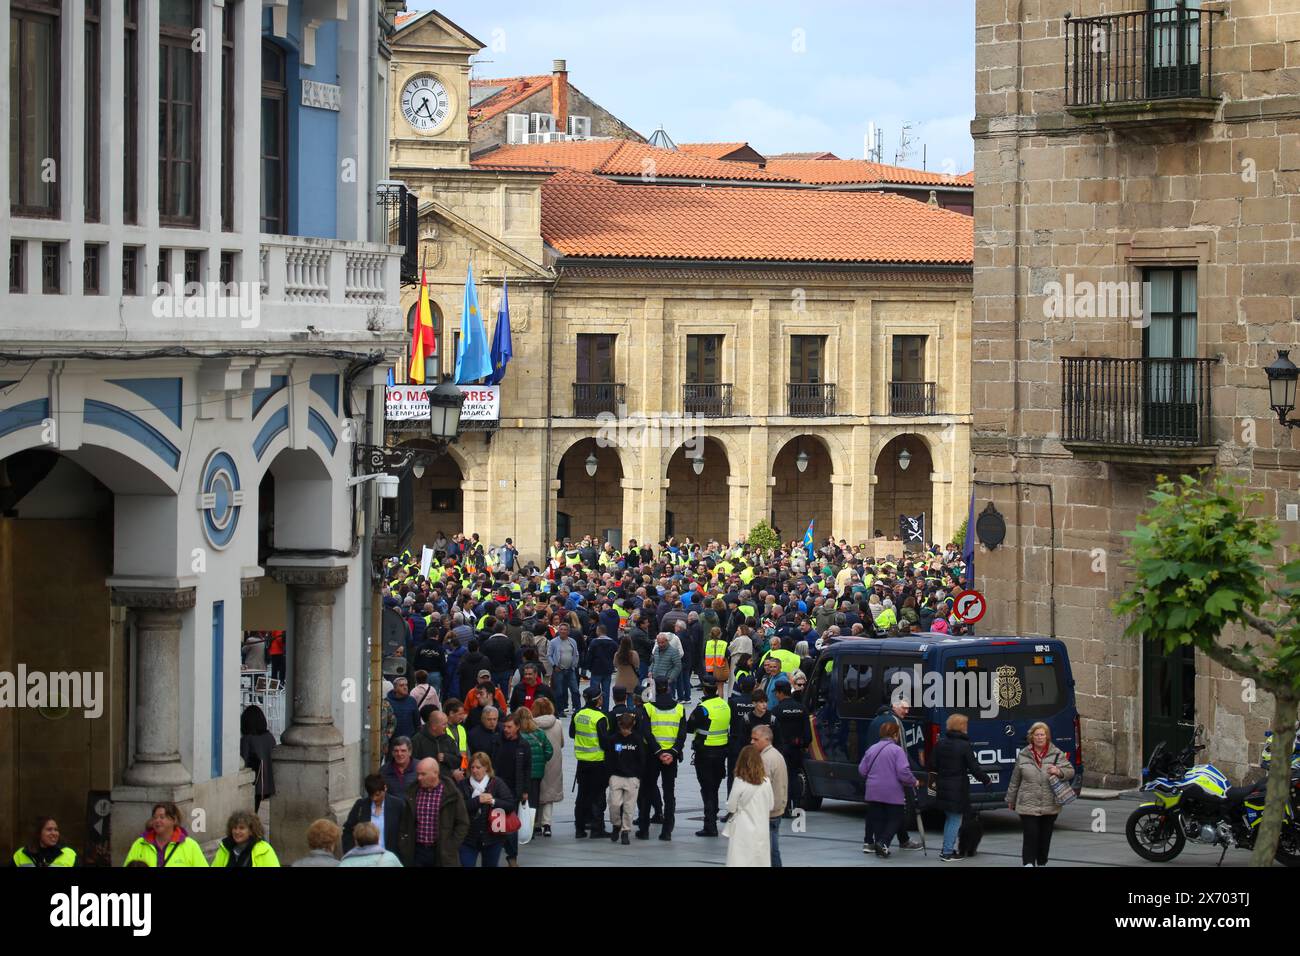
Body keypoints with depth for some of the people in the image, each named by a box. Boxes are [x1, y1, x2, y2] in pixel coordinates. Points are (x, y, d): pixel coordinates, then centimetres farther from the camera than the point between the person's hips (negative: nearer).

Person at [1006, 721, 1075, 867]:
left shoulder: (1056, 754, 3)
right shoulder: (1023, 756, 4)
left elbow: (1070, 771, 2)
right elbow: (1015, 780, 12)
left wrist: (1059, 771, -20)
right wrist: (1011, 799, 17)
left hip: (1050, 805, 1)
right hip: (1028, 805, -1)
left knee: (1045, 837, 12)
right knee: (1031, 836, -10)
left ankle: (1042, 863, 27)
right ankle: (1028, 863, -11)